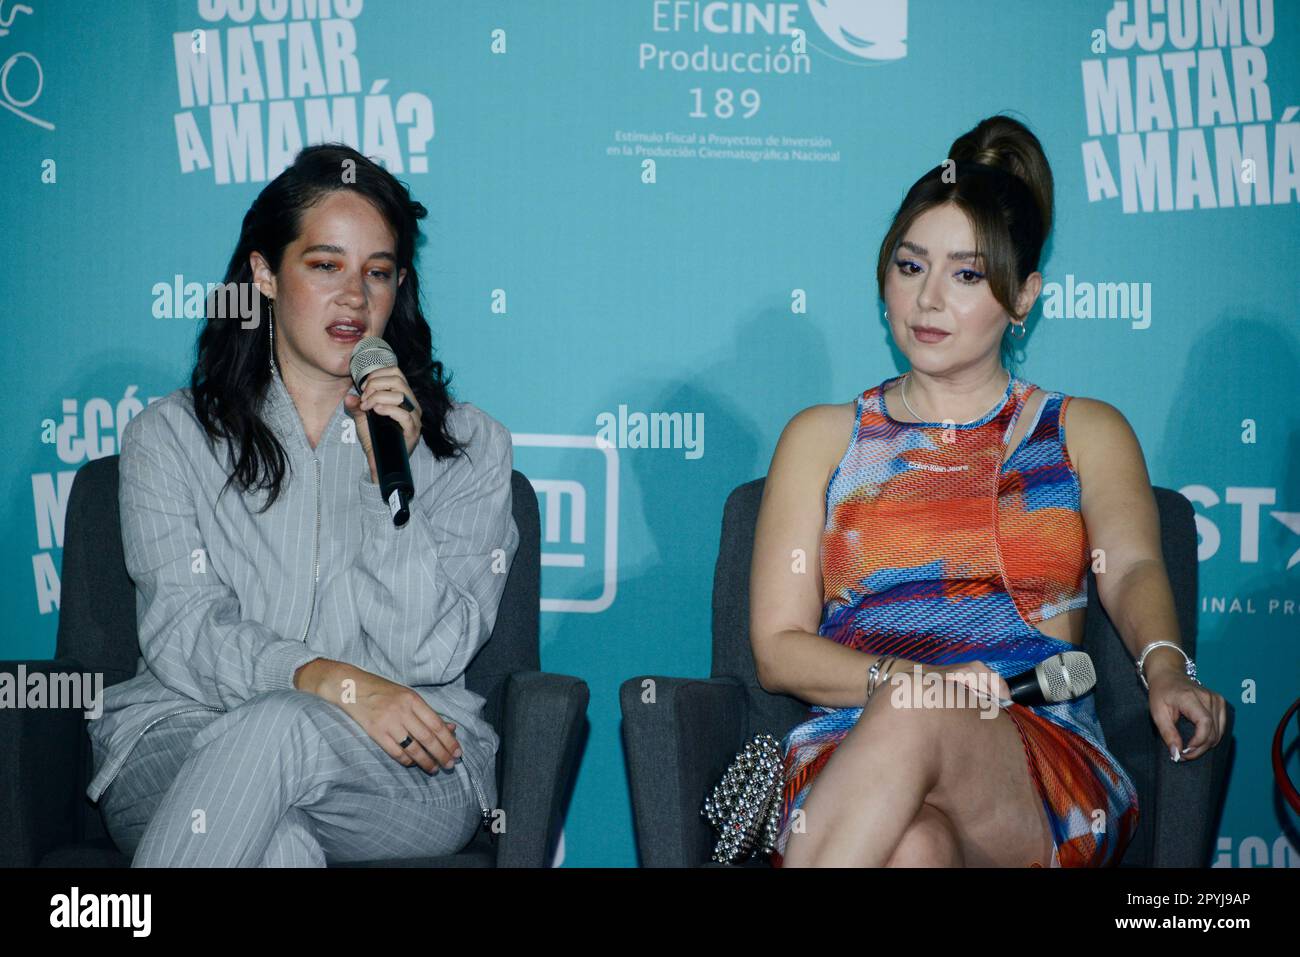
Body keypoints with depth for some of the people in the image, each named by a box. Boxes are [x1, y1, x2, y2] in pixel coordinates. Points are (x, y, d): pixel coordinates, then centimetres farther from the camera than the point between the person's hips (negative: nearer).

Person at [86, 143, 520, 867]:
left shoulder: (468, 446, 12)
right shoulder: (171, 435, 12)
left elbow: (432, 656, 0)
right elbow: (182, 632, -3)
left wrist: (391, 474, -10)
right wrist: (328, 679, -21)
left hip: (408, 767, 1)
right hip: (183, 740, -1)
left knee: (276, 728, -35)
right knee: (277, 845, -38)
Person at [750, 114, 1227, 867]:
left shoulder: (1086, 432, 20)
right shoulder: (822, 437, 19)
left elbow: (1132, 567, -1)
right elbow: (779, 647, 8)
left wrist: (1167, 667, -25)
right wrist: (909, 678, -12)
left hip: (1048, 772, 0)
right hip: (846, 760, 0)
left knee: (913, 720, -38)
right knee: (913, 845, -39)